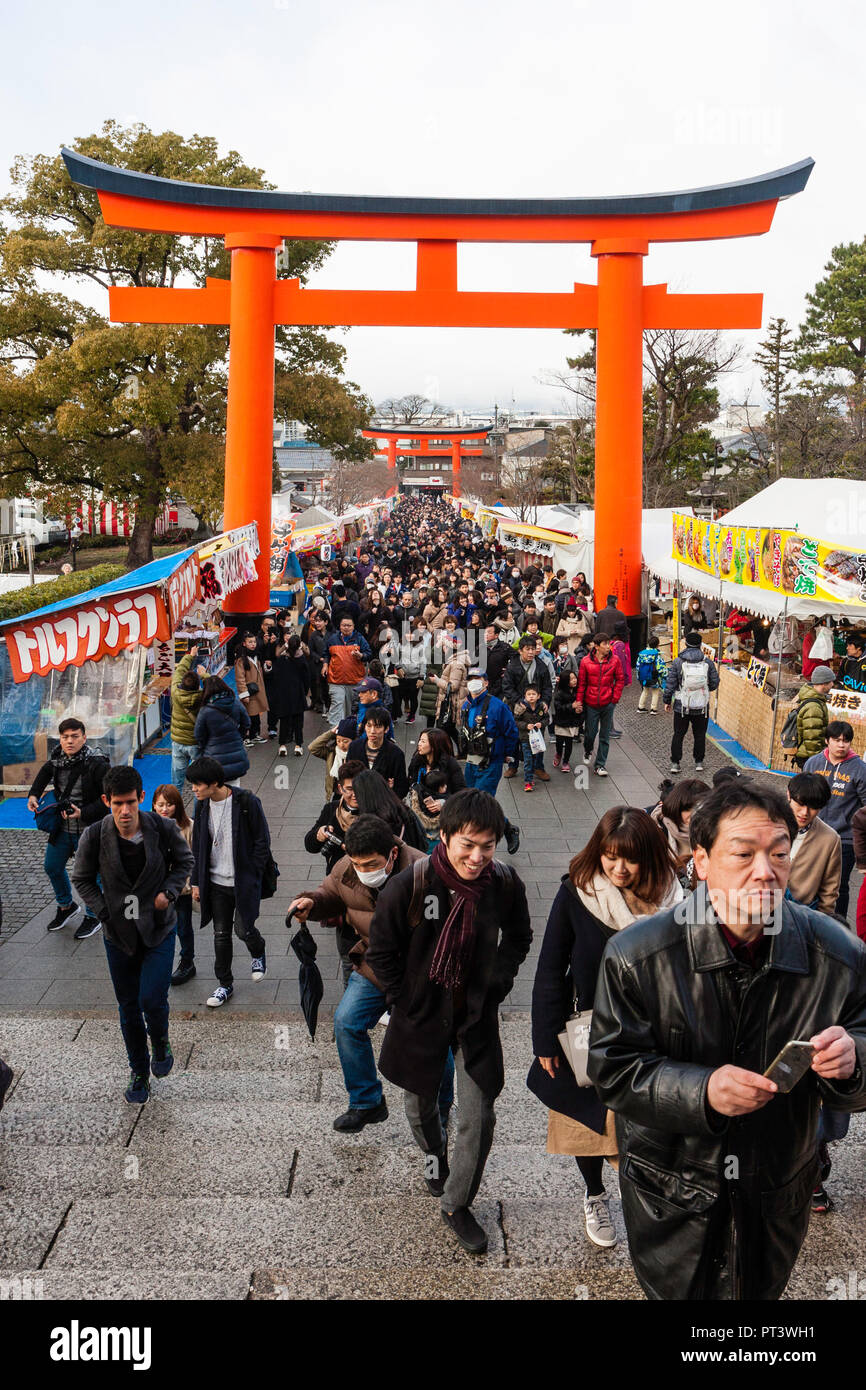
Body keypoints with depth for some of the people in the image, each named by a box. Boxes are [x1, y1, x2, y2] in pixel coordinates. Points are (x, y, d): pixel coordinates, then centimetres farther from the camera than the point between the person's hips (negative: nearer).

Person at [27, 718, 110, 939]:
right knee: (52, 867, 20)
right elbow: (45, 772, 20)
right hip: (62, 828, 7)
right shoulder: (57, 759, -4)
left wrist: (84, 813, -26)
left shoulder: (96, 764, -22)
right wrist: (33, 795, 6)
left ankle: (92, 917, 28)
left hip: (88, 830, -6)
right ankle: (66, 906, 45)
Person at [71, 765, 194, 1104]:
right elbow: (82, 879, 2)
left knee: (152, 1000, -11)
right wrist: (105, 913, -7)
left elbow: (184, 860, 5)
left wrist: (170, 891, -10)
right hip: (119, 933, 1)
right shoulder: (94, 836, -14)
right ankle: (139, 1073, 31)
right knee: (128, 1006, 11)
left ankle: (160, 1043, 24)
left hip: (158, 929, -1)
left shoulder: (163, 829, -15)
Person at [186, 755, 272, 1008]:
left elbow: (262, 841, -8)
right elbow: (198, 846, 10)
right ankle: (225, 984, 24)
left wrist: (251, 876, -11)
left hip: (244, 881, -4)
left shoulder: (246, 802, -15)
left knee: (243, 929, -4)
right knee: (221, 934, 8)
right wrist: (197, 882, 8)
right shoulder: (202, 806, 1)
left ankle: (258, 954, 30)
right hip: (216, 882, 5)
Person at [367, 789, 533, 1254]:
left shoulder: (506, 885, -15)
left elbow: (517, 942, 6)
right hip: (420, 1017, -1)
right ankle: (434, 1155, 54)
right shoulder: (409, 886, -23)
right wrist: (408, 1004, -8)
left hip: (477, 1018, 1)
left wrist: (494, 988, -2)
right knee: (421, 1104, 21)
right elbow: (382, 953, -9)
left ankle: (457, 1205, 24)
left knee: (478, 1119, 1)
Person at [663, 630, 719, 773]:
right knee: (700, 735, 13)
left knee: (678, 734, 8)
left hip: (682, 706, -1)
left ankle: (675, 763, 9)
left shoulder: (677, 662, -7)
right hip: (702, 707, 1)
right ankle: (699, 762, 18)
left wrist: (667, 701, 5)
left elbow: (670, 684, -5)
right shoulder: (708, 662, -3)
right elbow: (715, 684, 3)